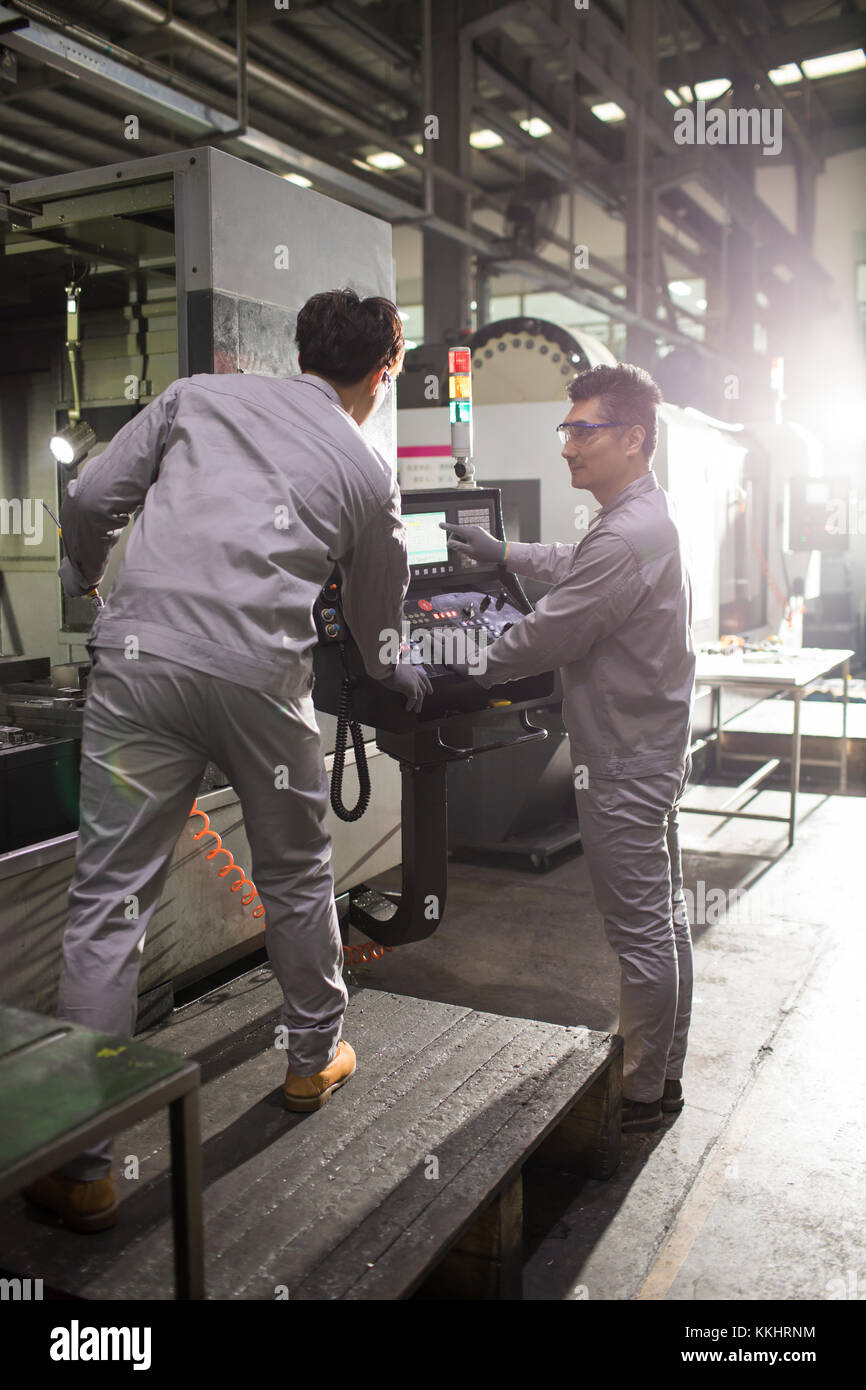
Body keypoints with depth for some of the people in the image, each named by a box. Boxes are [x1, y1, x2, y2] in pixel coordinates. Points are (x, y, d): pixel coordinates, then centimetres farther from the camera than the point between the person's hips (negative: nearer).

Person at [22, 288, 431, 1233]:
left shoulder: (199, 394, 17)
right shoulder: (367, 471, 14)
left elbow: (91, 497, 12)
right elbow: (376, 630, 21)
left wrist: (79, 591, 30)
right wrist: (404, 682, 42)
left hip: (140, 653, 1)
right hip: (259, 676, -1)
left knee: (109, 897, 4)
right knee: (295, 876, 21)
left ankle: (81, 1163, 9)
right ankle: (314, 1059, 41)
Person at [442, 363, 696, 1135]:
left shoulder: (626, 540, -24)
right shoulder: (648, 516, 11)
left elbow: (551, 637, -21)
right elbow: (571, 568, 29)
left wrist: (470, 669, -8)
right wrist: (502, 553, 35)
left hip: (624, 765, -11)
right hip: (654, 751, 11)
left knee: (640, 931, 1)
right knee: (663, 918, 17)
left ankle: (642, 1094, 16)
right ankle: (665, 1073, 32)